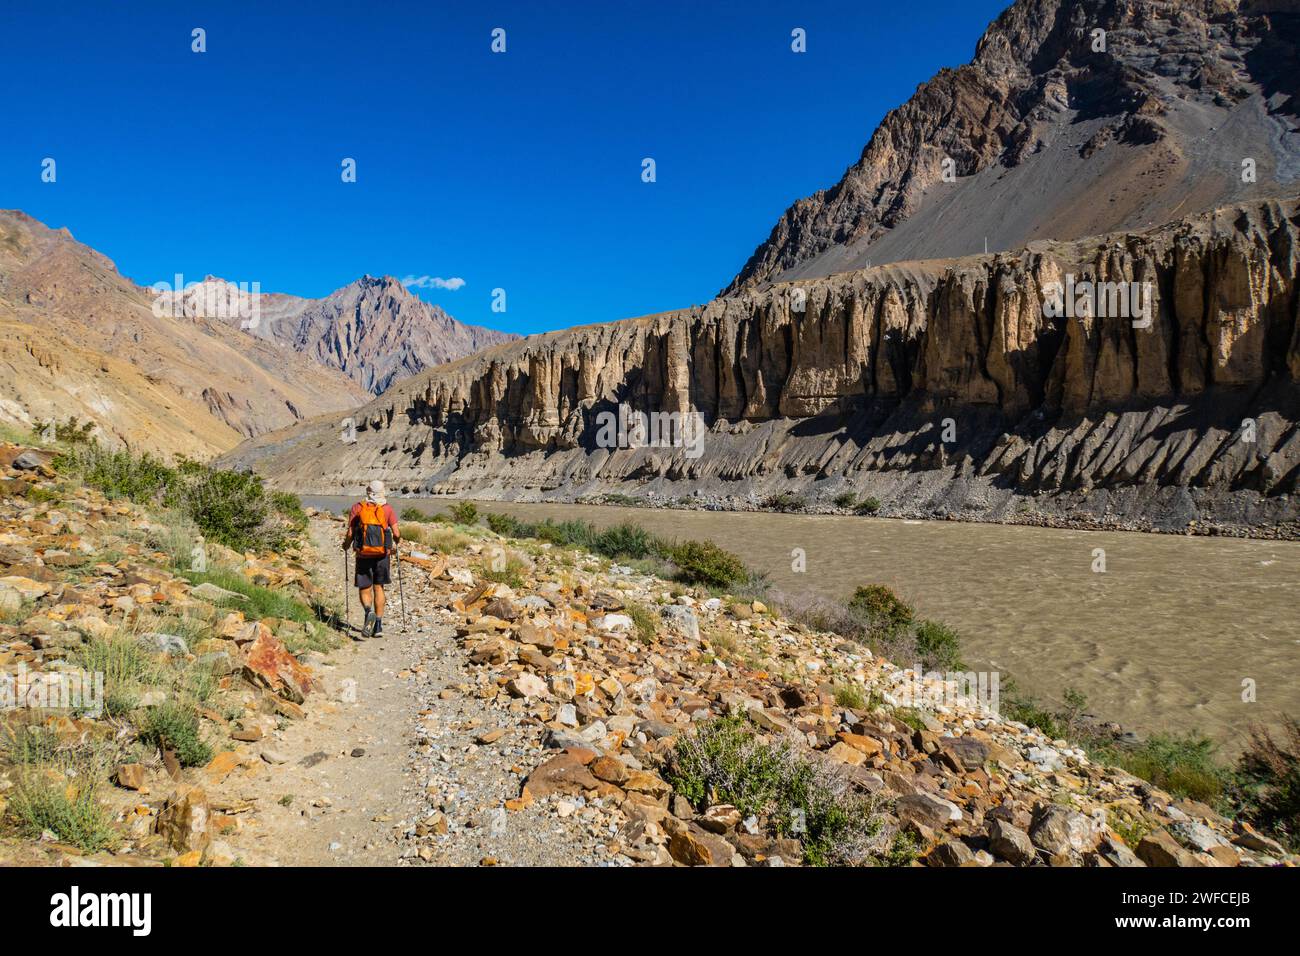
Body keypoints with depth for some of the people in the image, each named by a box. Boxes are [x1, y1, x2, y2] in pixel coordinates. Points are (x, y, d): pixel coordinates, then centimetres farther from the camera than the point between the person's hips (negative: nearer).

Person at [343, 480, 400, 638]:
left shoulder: (357, 507, 0)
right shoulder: (388, 508, 2)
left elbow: (350, 533, -2)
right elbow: (396, 533, -3)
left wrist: (346, 545, 19)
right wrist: (395, 544, 18)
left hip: (364, 555, -1)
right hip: (382, 554, 1)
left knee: (365, 590, 9)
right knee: (378, 588, 14)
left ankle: (369, 612, -22)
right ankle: (378, 626, 12)